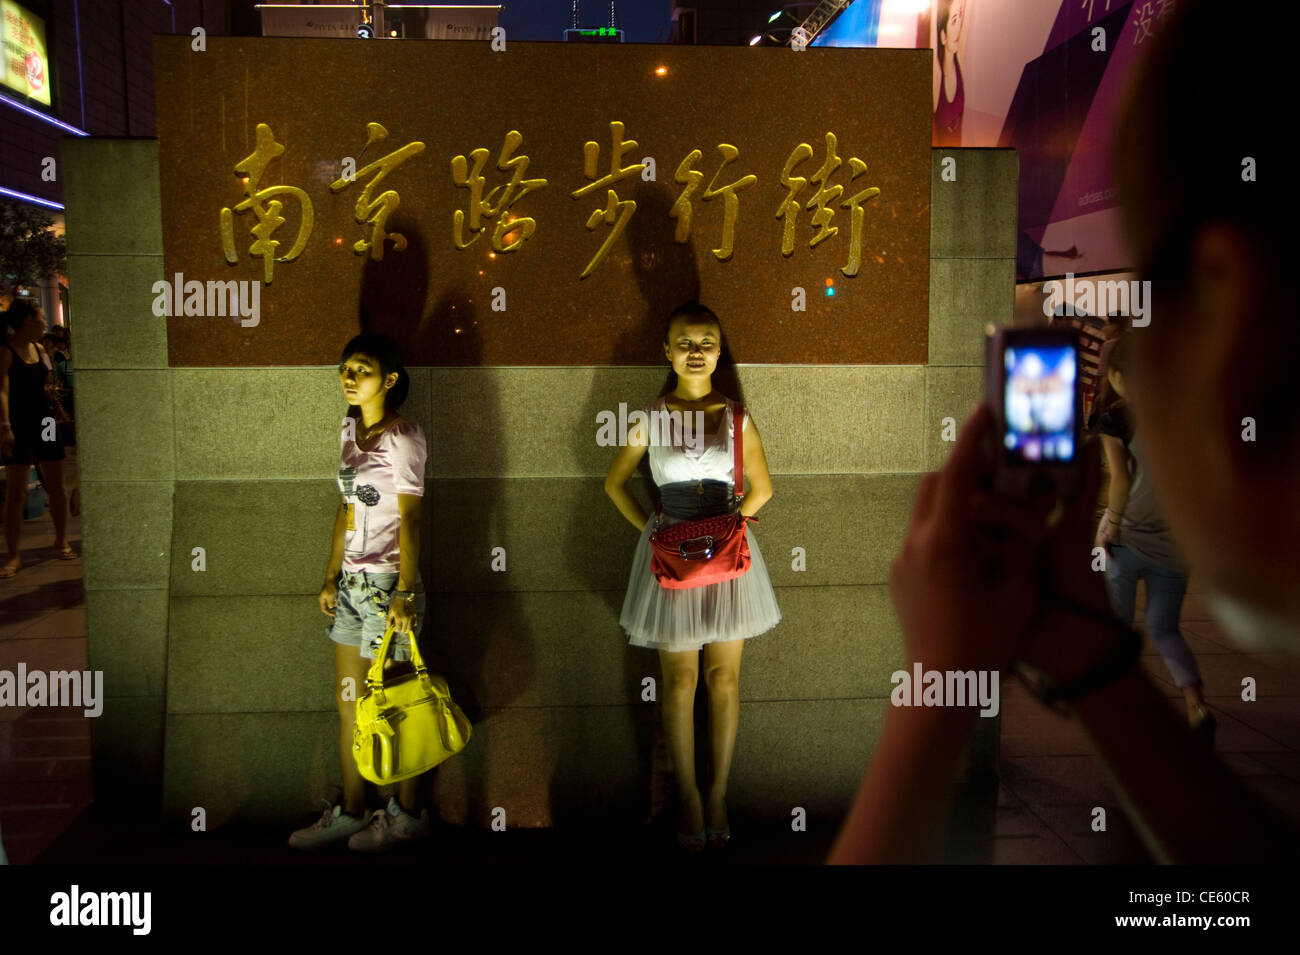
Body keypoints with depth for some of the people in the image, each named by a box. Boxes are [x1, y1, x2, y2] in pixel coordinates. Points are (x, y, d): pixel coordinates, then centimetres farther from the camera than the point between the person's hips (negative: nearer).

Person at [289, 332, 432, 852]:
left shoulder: (402, 438, -13)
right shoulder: (350, 429, 10)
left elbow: (408, 520, -18)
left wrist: (404, 593, -23)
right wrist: (331, 575, 14)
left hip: (388, 583, -8)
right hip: (352, 582, 8)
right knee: (348, 698, 14)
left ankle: (407, 813, 22)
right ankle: (350, 811, 28)